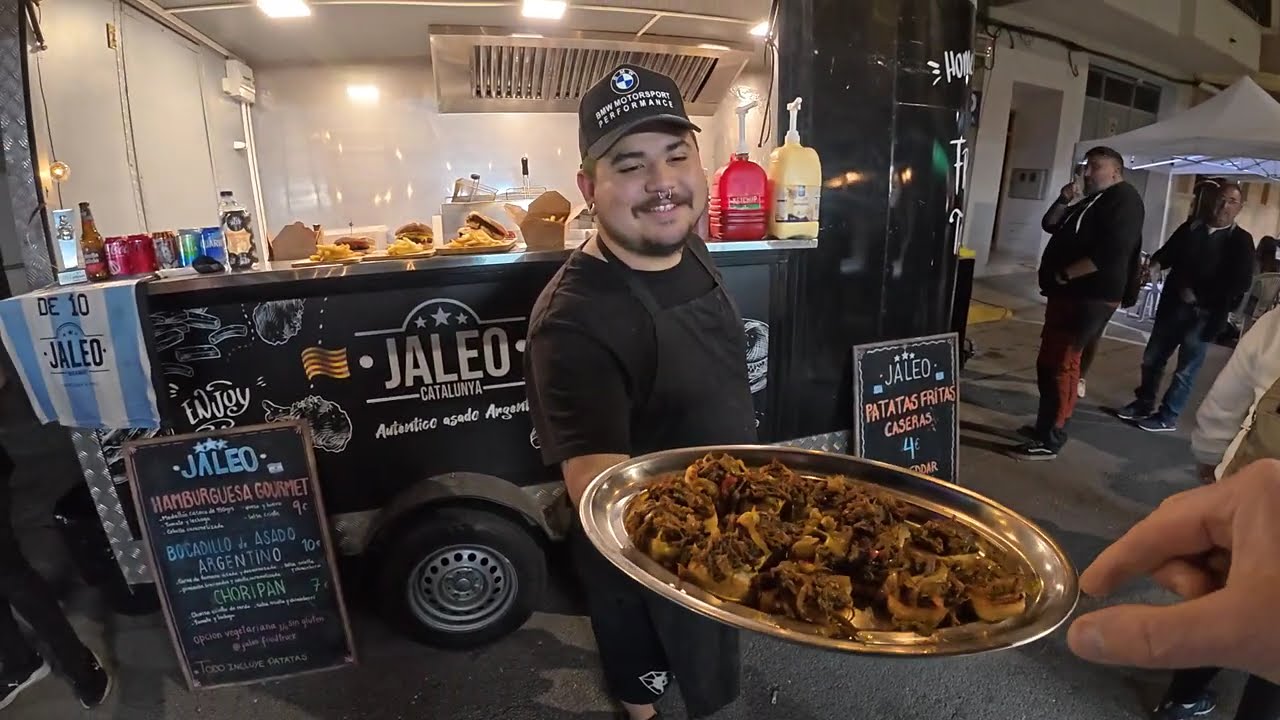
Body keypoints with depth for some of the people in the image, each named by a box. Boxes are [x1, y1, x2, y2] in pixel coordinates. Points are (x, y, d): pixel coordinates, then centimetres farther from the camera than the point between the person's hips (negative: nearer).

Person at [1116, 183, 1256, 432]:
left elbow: (1240, 283, -12)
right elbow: (1169, 251, 6)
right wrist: (1157, 263, -17)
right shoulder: (1191, 226, 5)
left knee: (1185, 371, 6)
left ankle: (1167, 417, 18)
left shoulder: (1241, 240, -5)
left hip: (1204, 316, -4)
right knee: (1152, 360, 12)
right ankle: (1143, 404, 29)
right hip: (1172, 306, 4)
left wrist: (1198, 296, -15)